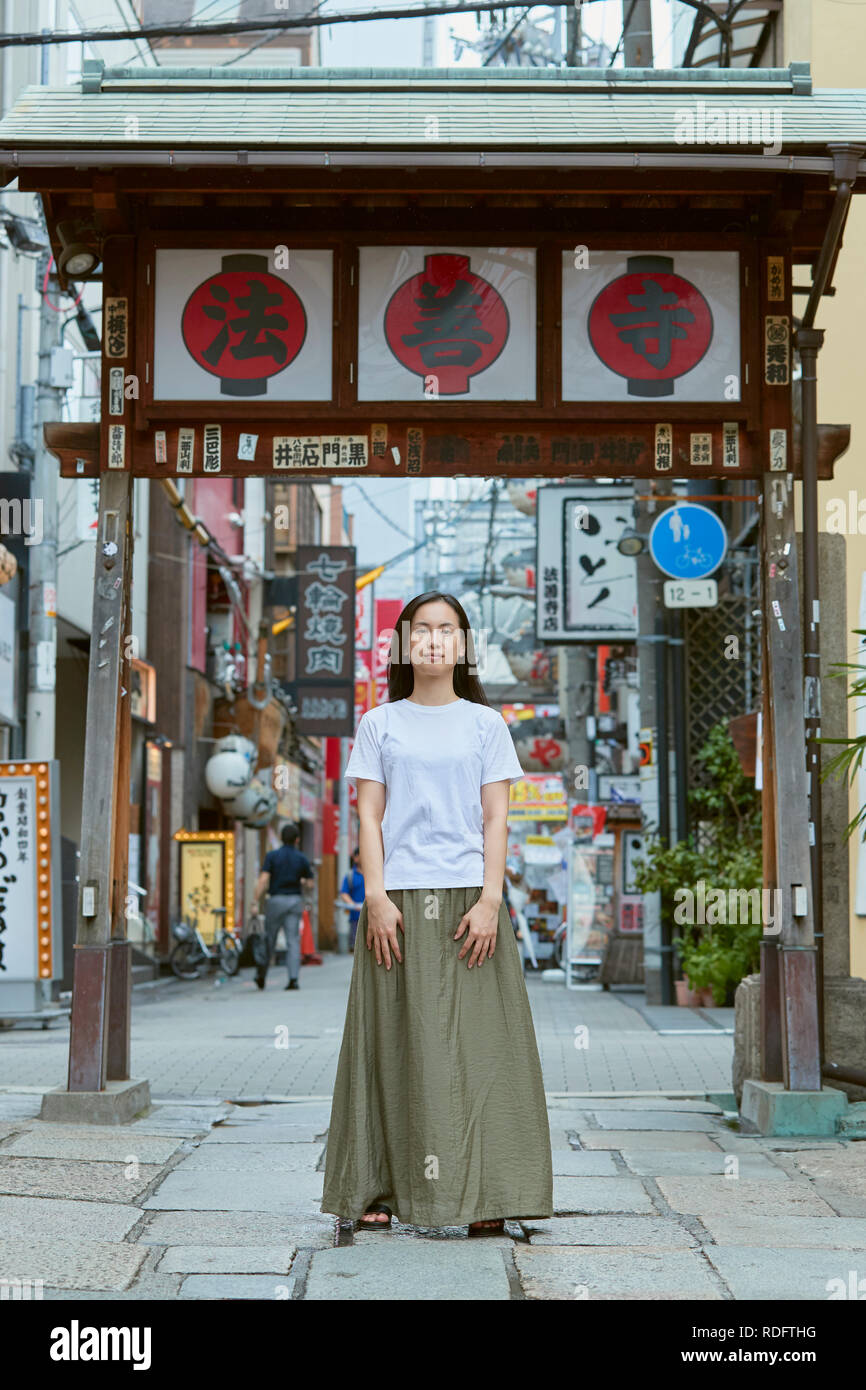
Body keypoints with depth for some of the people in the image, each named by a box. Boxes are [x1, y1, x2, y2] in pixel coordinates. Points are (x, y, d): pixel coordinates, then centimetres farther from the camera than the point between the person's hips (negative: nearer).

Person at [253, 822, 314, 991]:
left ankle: (261, 975, 19)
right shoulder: (302, 859, 2)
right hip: (295, 901, 1)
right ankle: (293, 978, -9)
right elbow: (309, 882, 8)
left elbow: (263, 880, -12)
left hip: (276, 900, -1)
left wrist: (256, 902, -12)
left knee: (269, 939, 11)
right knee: (293, 941, -1)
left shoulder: (272, 856, -4)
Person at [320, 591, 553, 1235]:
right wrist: (377, 897, -7)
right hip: (400, 901, 0)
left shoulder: (485, 724, 10)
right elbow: (369, 817, 5)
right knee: (395, 1043, 0)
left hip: (469, 899, 0)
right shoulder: (380, 724, 10)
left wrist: (490, 901, -8)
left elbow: (495, 819, 4)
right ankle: (380, 1192, 6)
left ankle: (483, 1196, 0)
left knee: (476, 1044, -4)